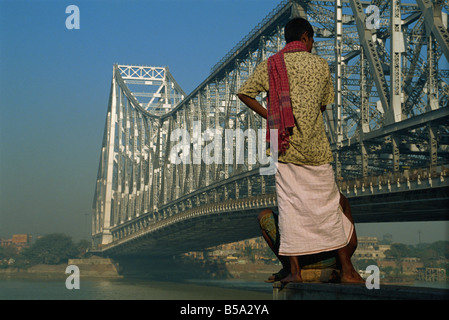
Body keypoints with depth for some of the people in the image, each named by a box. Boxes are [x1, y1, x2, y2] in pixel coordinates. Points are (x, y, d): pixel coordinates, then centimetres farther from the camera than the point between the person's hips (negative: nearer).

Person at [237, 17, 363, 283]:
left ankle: (295, 270, 4)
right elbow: (324, 104, 8)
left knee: (289, 204, 5)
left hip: (284, 144, 1)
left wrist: (269, 115, 5)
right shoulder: (320, 65, 2)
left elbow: (244, 94, -1)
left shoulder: (270, 65, 4)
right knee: (329, 204, 6)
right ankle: (347, 270, 12)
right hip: (314, 146, -1)